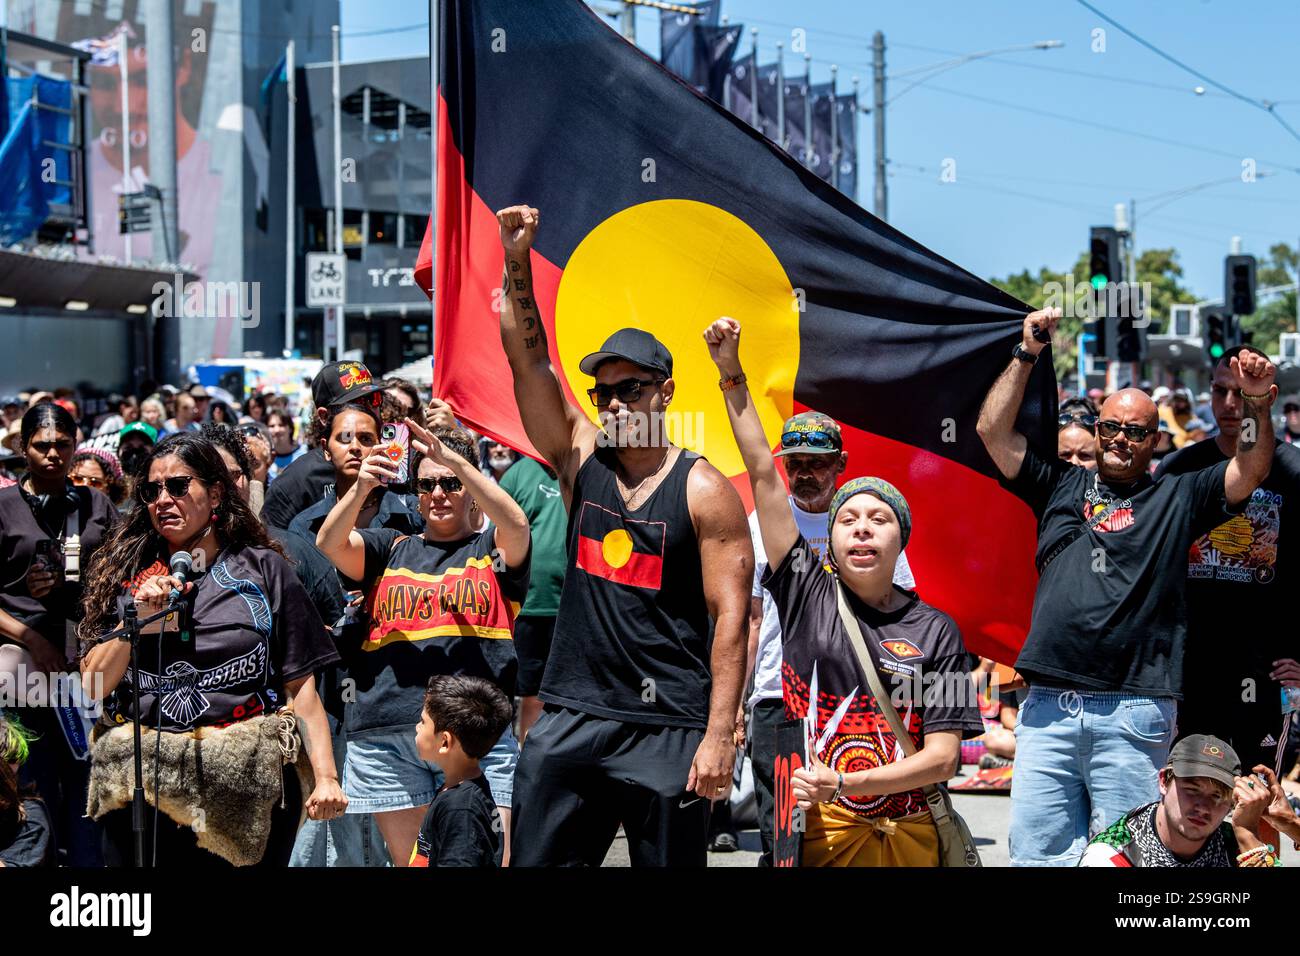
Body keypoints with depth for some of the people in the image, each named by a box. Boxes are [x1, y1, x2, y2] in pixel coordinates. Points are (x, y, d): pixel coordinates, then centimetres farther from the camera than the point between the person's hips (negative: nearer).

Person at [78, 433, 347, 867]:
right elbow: (93, 685, 4)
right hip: (142, 783, 2)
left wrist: (326, 777, -8)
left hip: (247, 789, -1)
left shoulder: (263, 568, 3)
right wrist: (138, 622, -10)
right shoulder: (128, 574, 8)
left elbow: (300, 685, -1)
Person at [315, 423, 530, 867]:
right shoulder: (390, 549, 18)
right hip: (387, 737, 2)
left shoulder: (492, 550, 12)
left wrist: (452, 458, -19)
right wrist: (361, 487, -18)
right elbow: (329, 543, 1)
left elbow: (516, 524, -10)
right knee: (409, 859, 6)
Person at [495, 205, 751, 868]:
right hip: (572, 714, 4)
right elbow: (528, 361, 0)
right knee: (533, 861, 4)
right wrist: (518, 264, -11)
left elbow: (730, 616, -8)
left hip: (668, 726, -4)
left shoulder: (704, 490, -4)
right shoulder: (582, 459, 8)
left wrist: (719, 736, -14)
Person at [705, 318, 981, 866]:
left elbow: (943, 756, -5)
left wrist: (843, 785, -16)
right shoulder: (805, 590, 1)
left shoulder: (935, 630, -1)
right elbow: (761, 473, -1)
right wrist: (732, 375, -3)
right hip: (820, 834, 0)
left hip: (911, 835, 0)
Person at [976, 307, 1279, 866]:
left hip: (1134, 714, -2)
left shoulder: (1177, 498, 13)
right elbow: (993, 431, 13)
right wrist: (1026, 355, 8)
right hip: (1048, 708, 2)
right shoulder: (1060, 486, 18)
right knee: (1036, 854, 2)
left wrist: (1257, 404, -14)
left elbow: (1252, 470, 2)